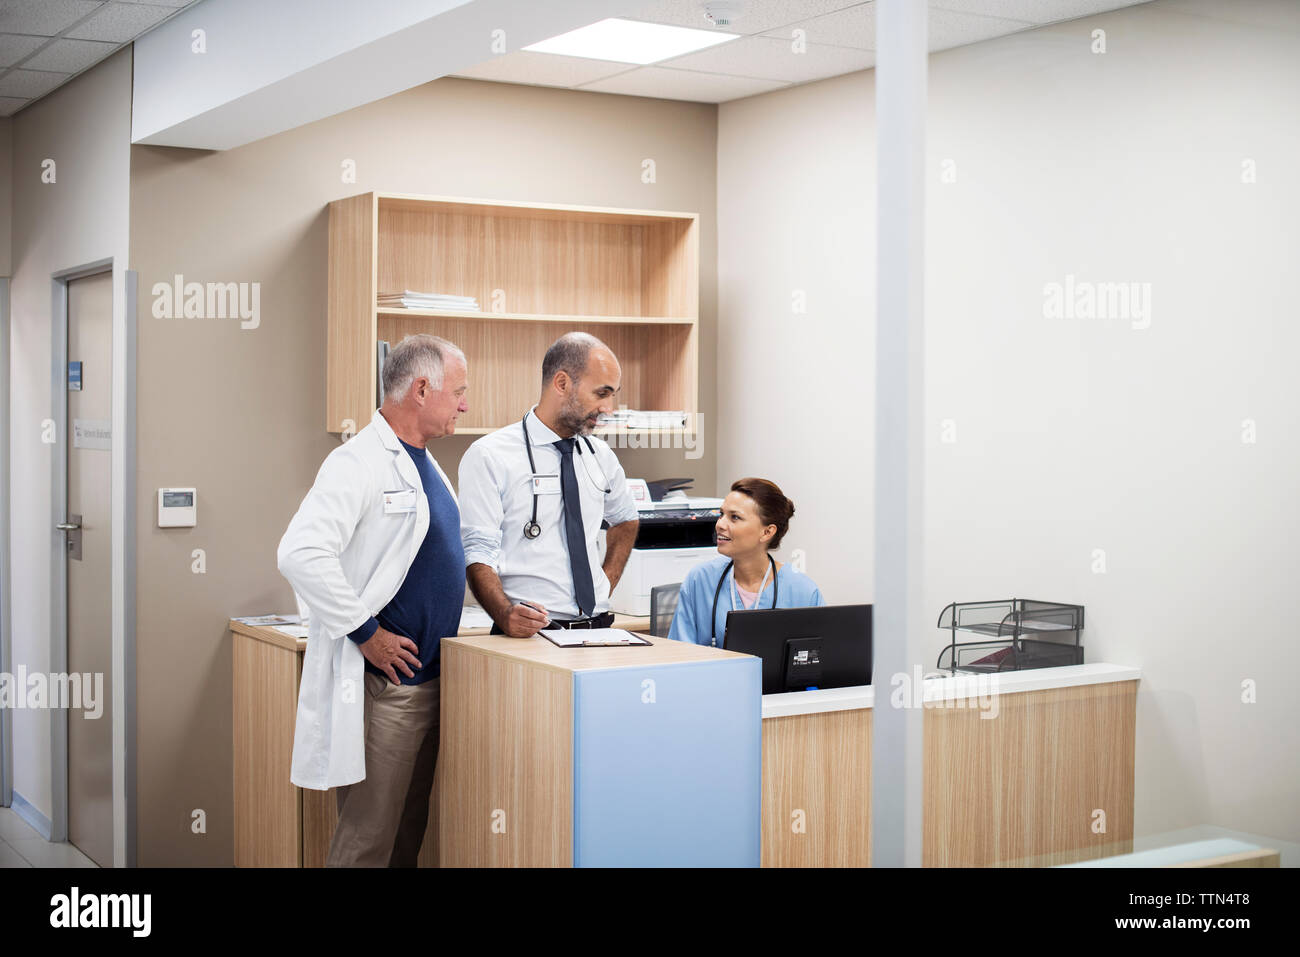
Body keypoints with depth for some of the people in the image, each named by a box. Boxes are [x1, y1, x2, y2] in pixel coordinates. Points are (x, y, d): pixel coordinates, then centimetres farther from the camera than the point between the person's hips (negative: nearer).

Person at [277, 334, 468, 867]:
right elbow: (300, 554, -27)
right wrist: (365, 633, -21)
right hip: (382, 681, -9)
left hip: (429, 678, 9)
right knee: (368, 842, -4)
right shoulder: (360, 463, -15)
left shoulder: (424, 464, 16)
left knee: (409, 836, 15)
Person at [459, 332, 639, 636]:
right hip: (528, 633, -4)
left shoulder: (601, 456, 15)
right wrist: (506, 615, -27)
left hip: (597, 629, 4)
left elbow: (626, 519, 34)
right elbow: (477, 554, -9)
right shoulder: (489, 456, -3)